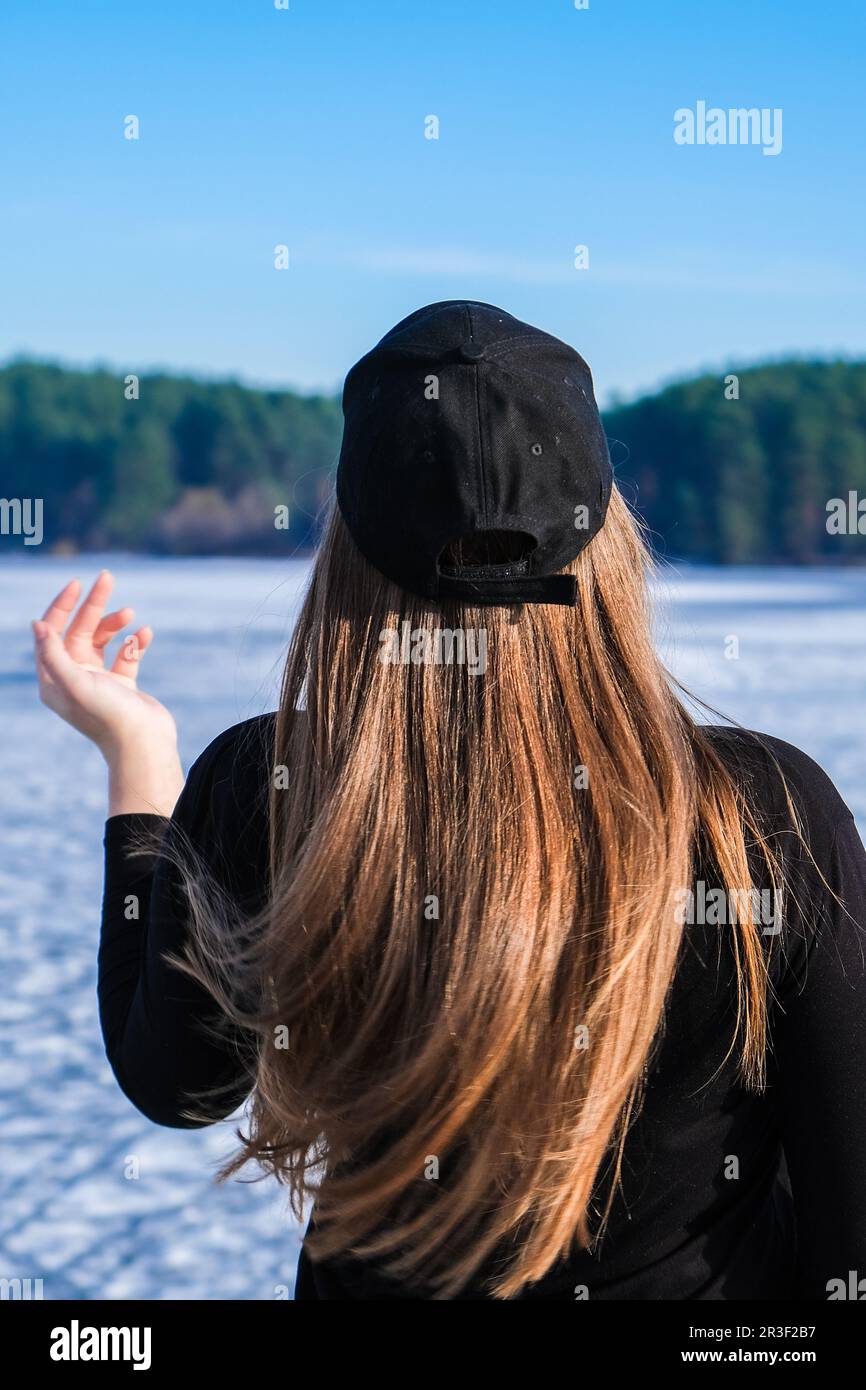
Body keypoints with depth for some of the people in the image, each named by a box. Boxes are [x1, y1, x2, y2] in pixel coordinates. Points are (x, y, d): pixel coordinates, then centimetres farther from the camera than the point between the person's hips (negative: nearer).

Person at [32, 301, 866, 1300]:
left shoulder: (258, 792, -22)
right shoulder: (773, 815, -25)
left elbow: (175, 1085, -4)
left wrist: (137, 759, 1)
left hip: (374, 1276, 1)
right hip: (696, 1283, -1)